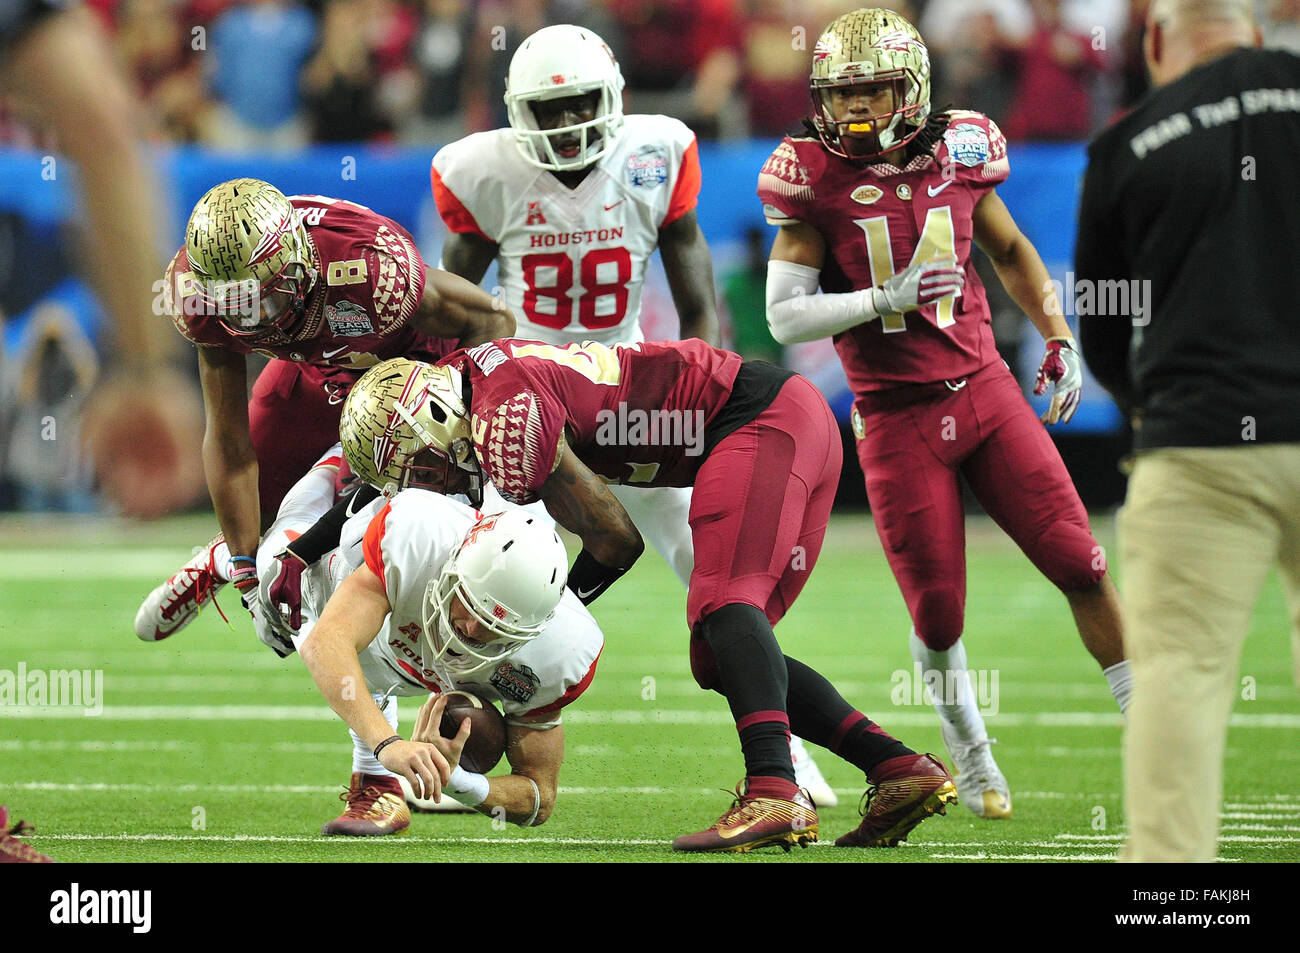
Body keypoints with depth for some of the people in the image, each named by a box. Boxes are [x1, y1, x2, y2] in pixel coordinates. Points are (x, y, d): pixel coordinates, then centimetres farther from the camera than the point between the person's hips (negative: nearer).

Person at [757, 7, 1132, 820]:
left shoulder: (956, 153, 1)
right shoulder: (815, 180, -8)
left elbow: (1012, 252, 18)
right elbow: (785, 316, -9)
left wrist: (1059, 341, 10)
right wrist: (886, 300, -20)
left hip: (985, 393, 2)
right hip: (897, 418, -2)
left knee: (1080, 564, -2)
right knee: (939, 613, 0)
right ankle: (971, 754, 24)